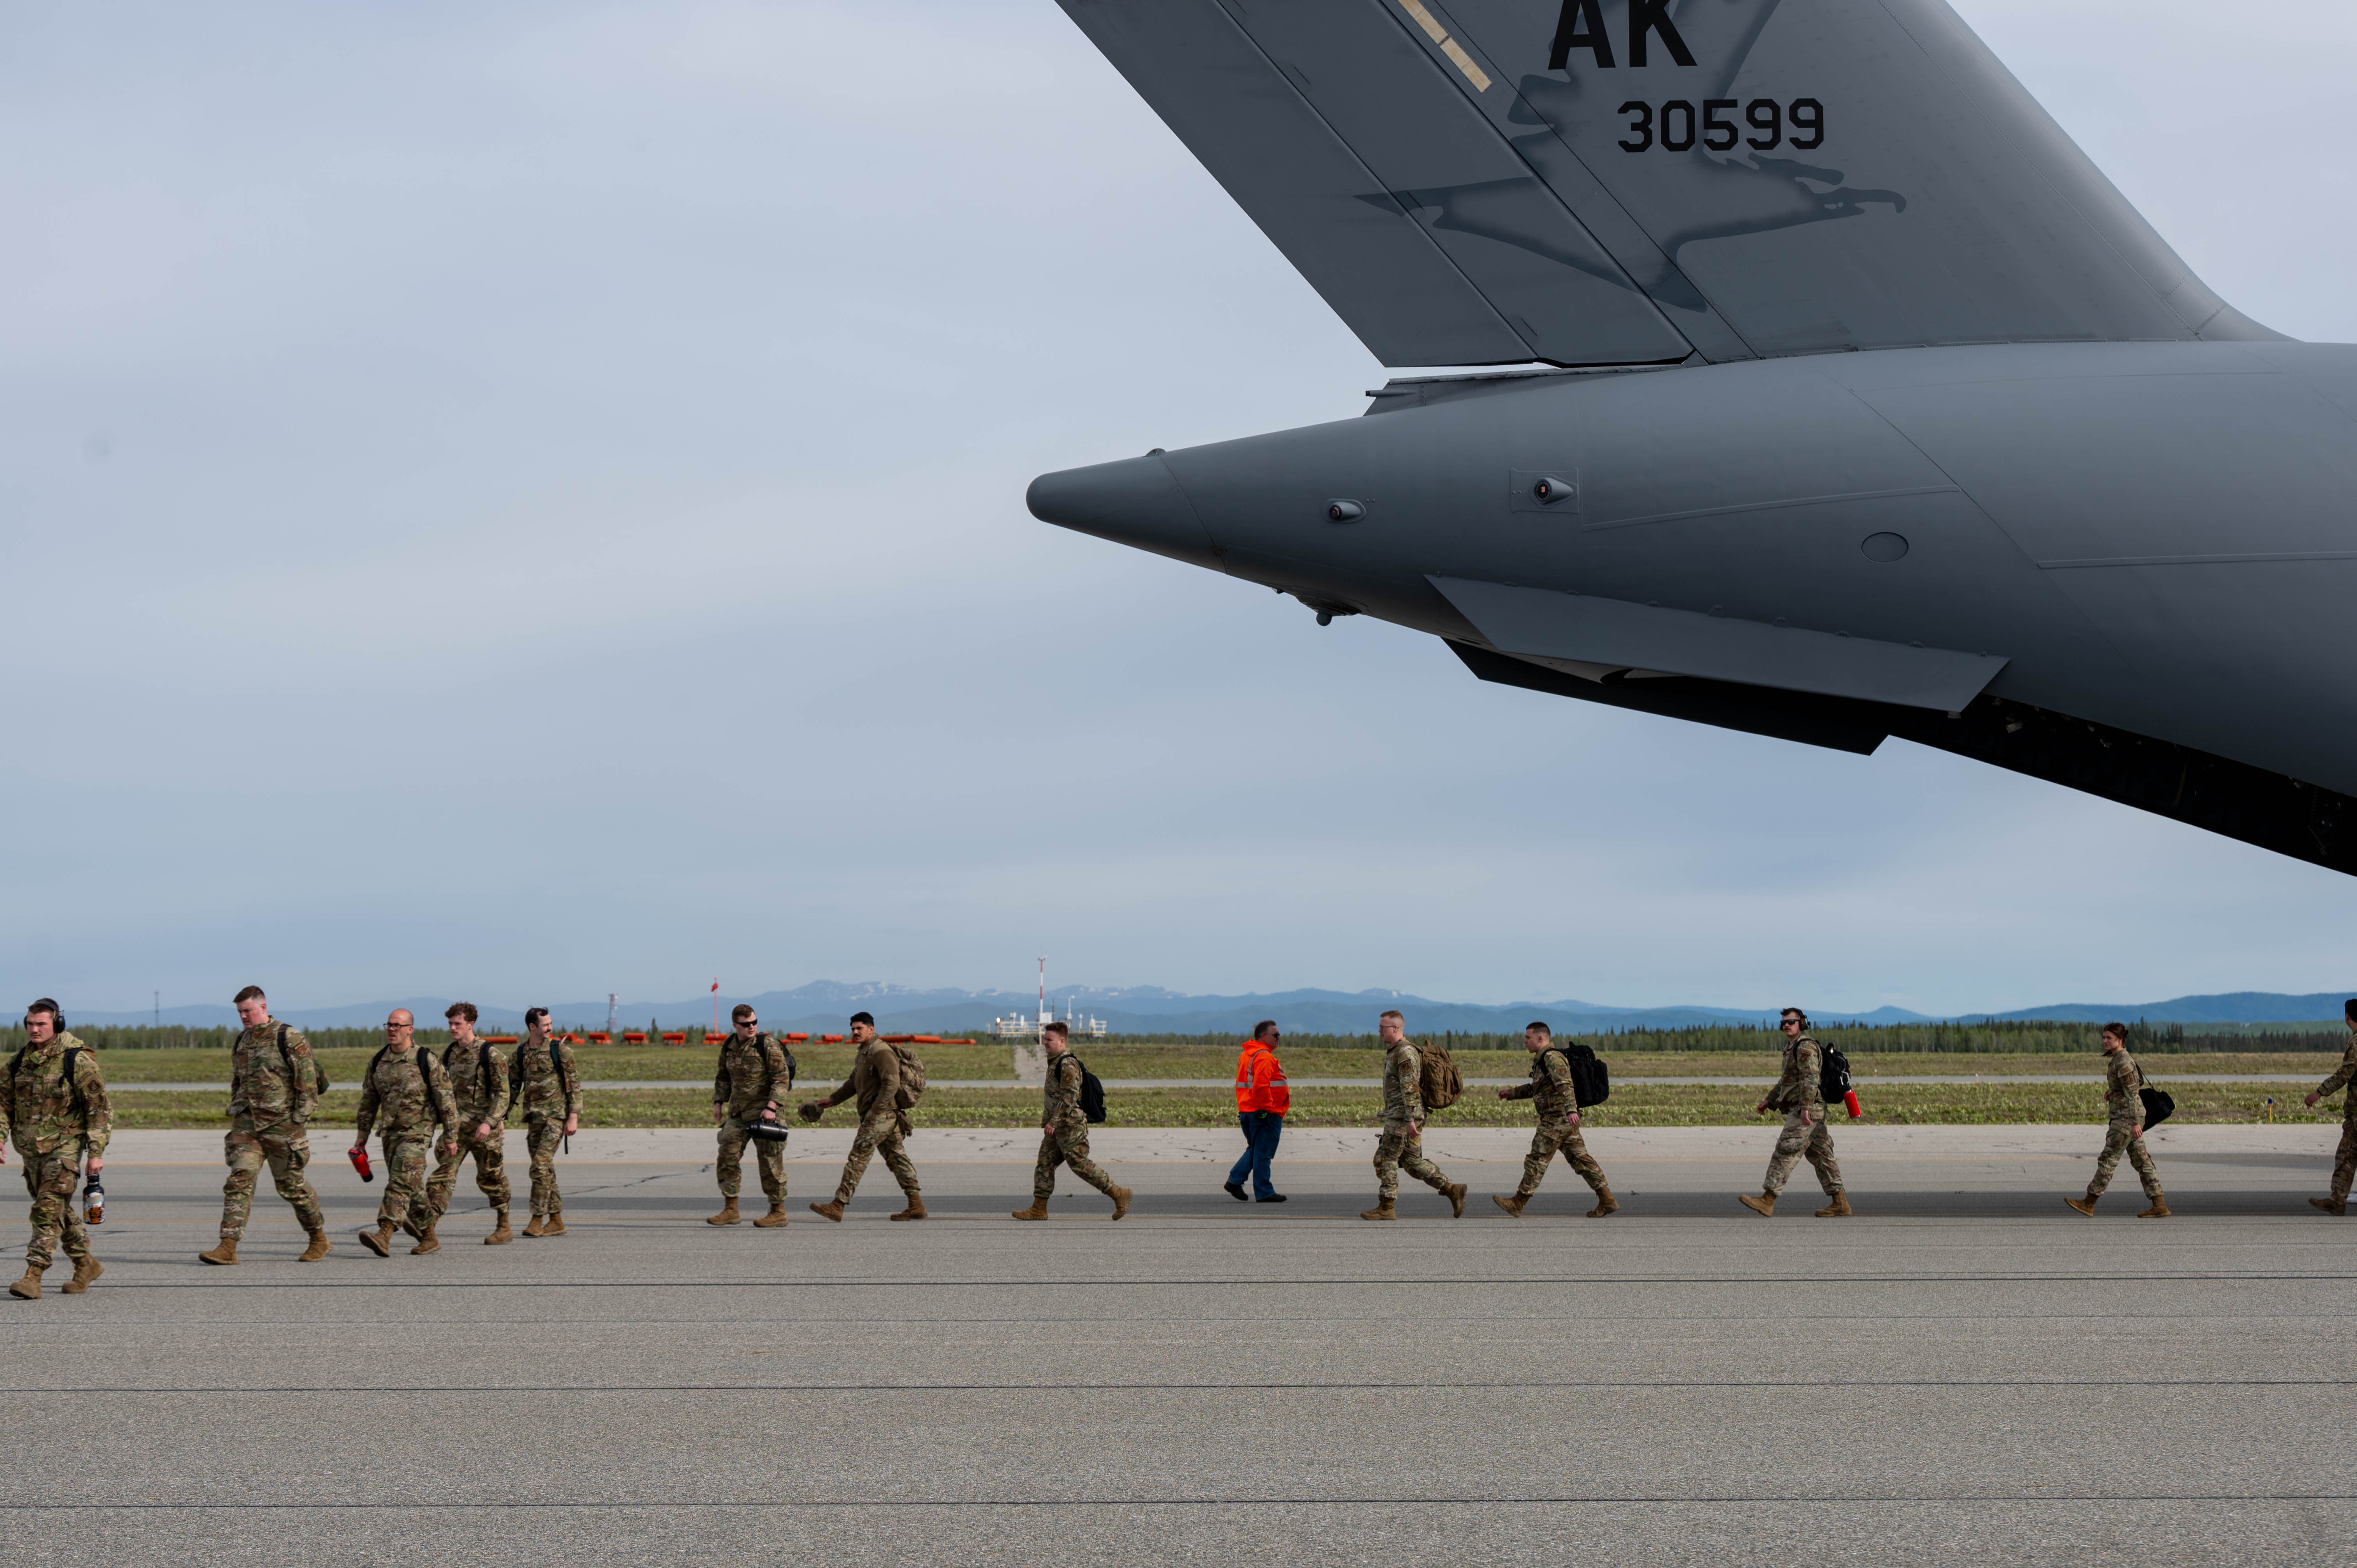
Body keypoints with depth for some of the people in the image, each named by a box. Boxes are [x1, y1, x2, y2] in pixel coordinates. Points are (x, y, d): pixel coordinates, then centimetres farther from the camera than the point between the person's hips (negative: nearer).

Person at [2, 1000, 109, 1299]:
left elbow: (99, 1109, -9)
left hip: (64, 1146, -7)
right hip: (30, 1148, 7)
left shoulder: (78, 1062, -11)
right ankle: (86, 1265, 30)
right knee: (60, 1211, 15)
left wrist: (97, 1152, -13)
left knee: (48, 1210, -14)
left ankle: (33, 1276, -17)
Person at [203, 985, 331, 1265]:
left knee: (292, 1184, 4)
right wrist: (236, 1119, 19)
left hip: (281, 1124, -6)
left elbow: (308, 1080, -10)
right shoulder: (242, 1041, 13)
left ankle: (319, 1241, 22)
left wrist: (300, 1119, -14)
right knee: (239, 1180, -8)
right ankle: (228, 1247, -14)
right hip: (247, 1124, 6)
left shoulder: (289, 1038, -9)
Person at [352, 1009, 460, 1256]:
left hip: (417, 1133, -6)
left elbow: (446, 1100, -6)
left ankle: (384, 1236, -30)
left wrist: (451, 1137, -6)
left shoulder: (426, 1061, -9)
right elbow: (369, 1099, 17)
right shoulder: (378, 1061, 7)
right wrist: (363, 1134, 16)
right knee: (412, 1189, 11)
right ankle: (430, 1238, 23)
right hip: (391, 1133, 6)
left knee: (401, 1182, -19)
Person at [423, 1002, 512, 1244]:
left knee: (491, 1178, 6)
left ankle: (504, 1228, 21)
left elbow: (503, 1094, -12)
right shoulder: (449, 1054, 10)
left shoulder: (491, 1054, -9)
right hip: (456, 1128, 5)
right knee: (443, 1173, -9)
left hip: (484, 1130, -5)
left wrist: (490, 1122, -24)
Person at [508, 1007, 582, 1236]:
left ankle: (538, 1219, -12)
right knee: (545, 1169, 8)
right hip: (534, 1117, 6)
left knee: (541, 1164, -15)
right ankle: (556, 1221, 14)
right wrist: (501, 1117, 8)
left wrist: (574, 1117, -11)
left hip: (556, 1114, -6)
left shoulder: (559, 1049, -4)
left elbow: (574, 1084, -5)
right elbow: (512, 1087, 16)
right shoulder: (520, 1054, 10)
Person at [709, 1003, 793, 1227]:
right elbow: (723, 1076, 20)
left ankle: (778, 1212, 6)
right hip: (738, 1112, 6)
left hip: (763, 1111, -6)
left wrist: (771, 1107, -22)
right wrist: (719, 1102, 14)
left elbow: (782, 1078, -14)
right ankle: (730, 1210, 10)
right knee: (727, 1158, 3)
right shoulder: (729, 1045, 7)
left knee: (770, 1162, -2)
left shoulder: (768, 1046, -12)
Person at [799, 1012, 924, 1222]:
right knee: (896, 1159, 10)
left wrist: (875, 1111, -23)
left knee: (858, 1157, -12)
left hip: (882, 1113, -11)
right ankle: (916, 1206, 10)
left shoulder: (880, 1052, -13)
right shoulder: (864, 1054, 20)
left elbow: (892, 1084, -21)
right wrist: (831, 1100, 25)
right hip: (887, 1117, 11)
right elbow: (853, 1083, 31)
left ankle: (837, 1207, -15)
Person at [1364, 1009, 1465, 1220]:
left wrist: (1410, 1120, -26)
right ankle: (1452, 1190, 8)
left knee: (1385, 1159, -4)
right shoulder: (1396, 1051, 17)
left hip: (1404, 1116, -10)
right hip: (1398, 1115, 10)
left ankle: (1386, 1208, 0)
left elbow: (1410, 1088, -22)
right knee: (1412, 1161, 10)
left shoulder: (1405, 1052, -16)